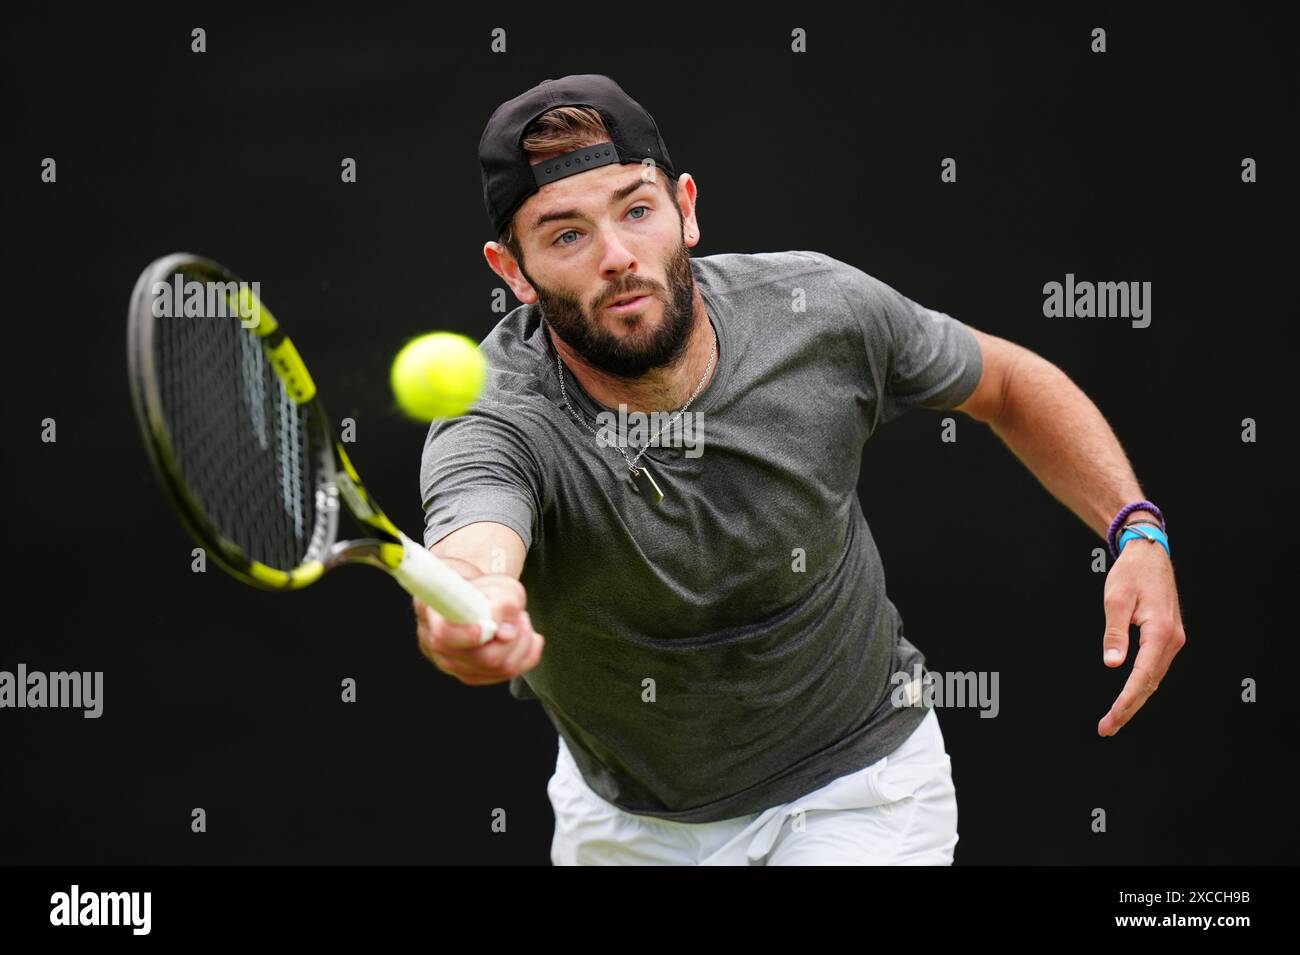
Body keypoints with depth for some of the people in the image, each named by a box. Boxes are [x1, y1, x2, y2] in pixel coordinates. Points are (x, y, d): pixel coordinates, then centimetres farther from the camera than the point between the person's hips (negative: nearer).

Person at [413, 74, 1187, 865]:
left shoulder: (819, 310, -21)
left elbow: (1010, 383, -1)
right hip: (621, 815, 0)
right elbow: (469, 557, -56)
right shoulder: (497, 428, -31)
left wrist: (1137, 530, -16)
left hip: (852, 788, 0)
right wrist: (466, 623, -80)